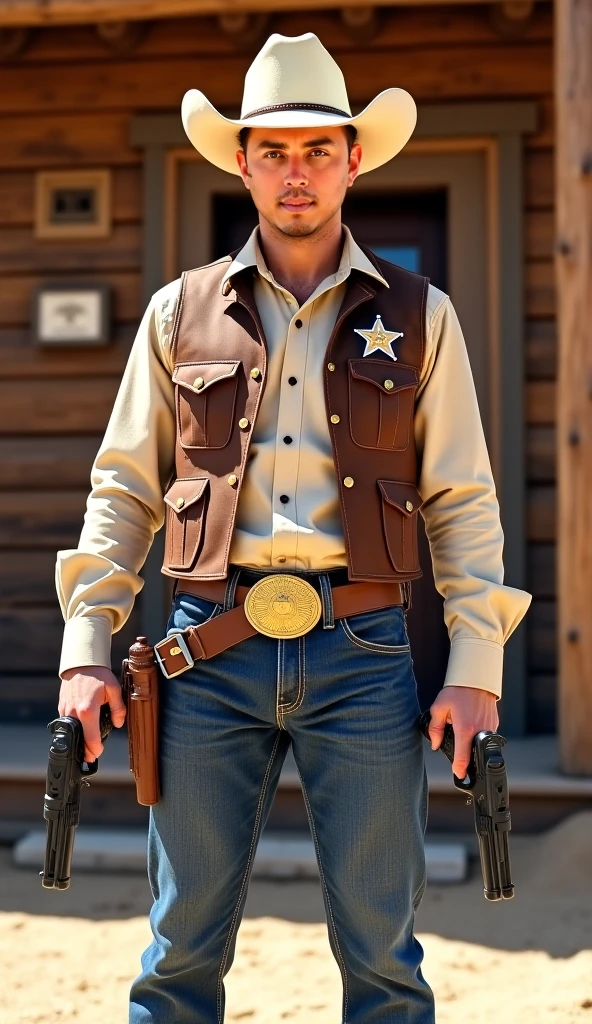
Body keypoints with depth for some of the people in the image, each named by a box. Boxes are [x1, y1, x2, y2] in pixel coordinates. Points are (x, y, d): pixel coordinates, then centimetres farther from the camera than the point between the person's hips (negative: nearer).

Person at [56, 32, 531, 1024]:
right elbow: (122, 489, 10)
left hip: (362, 652, 0)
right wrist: (85, 650, 1)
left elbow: (464, 503, 7)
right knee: (184, 944, 7)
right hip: (210, 650, 1)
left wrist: (476, 671, -1)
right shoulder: (180, 313, 9)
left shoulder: (418, 315, 8)